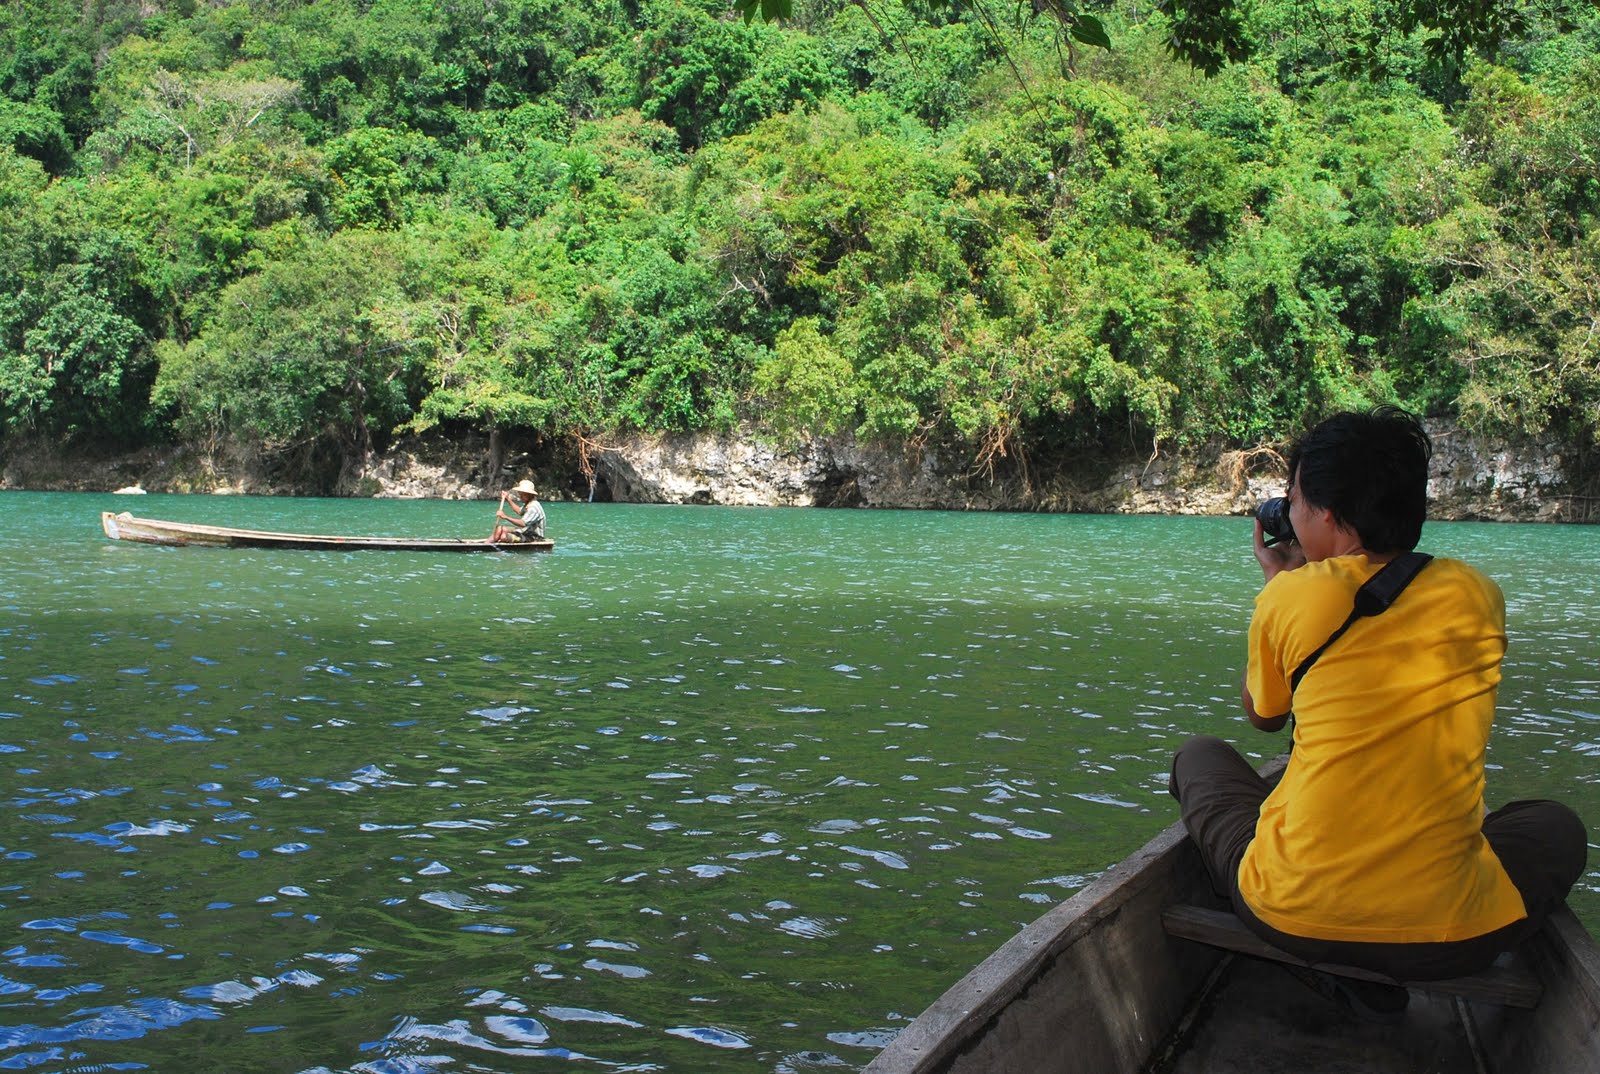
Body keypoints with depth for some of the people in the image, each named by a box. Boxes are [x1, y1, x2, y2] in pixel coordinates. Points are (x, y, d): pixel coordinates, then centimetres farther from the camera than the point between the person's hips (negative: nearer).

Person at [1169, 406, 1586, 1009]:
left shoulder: (1290, 597, -6)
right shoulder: (1477, 596, 1)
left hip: (1289, 915, -1)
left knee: (1199, 757, 30)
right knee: (1558, 827, 34)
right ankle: (1371, 979, 18)